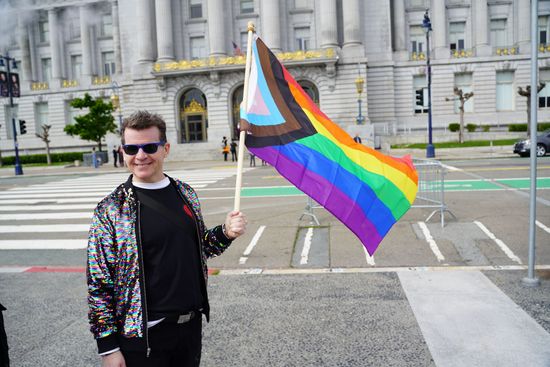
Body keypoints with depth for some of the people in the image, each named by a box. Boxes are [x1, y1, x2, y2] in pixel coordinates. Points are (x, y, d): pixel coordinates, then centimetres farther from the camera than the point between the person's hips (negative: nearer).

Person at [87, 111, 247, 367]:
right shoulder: (110, 211, -12)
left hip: (192, 324, 5)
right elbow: (98, 283, -10)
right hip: (143, 335, -4)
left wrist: (226, 232, -6)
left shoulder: (185, 192, 2)